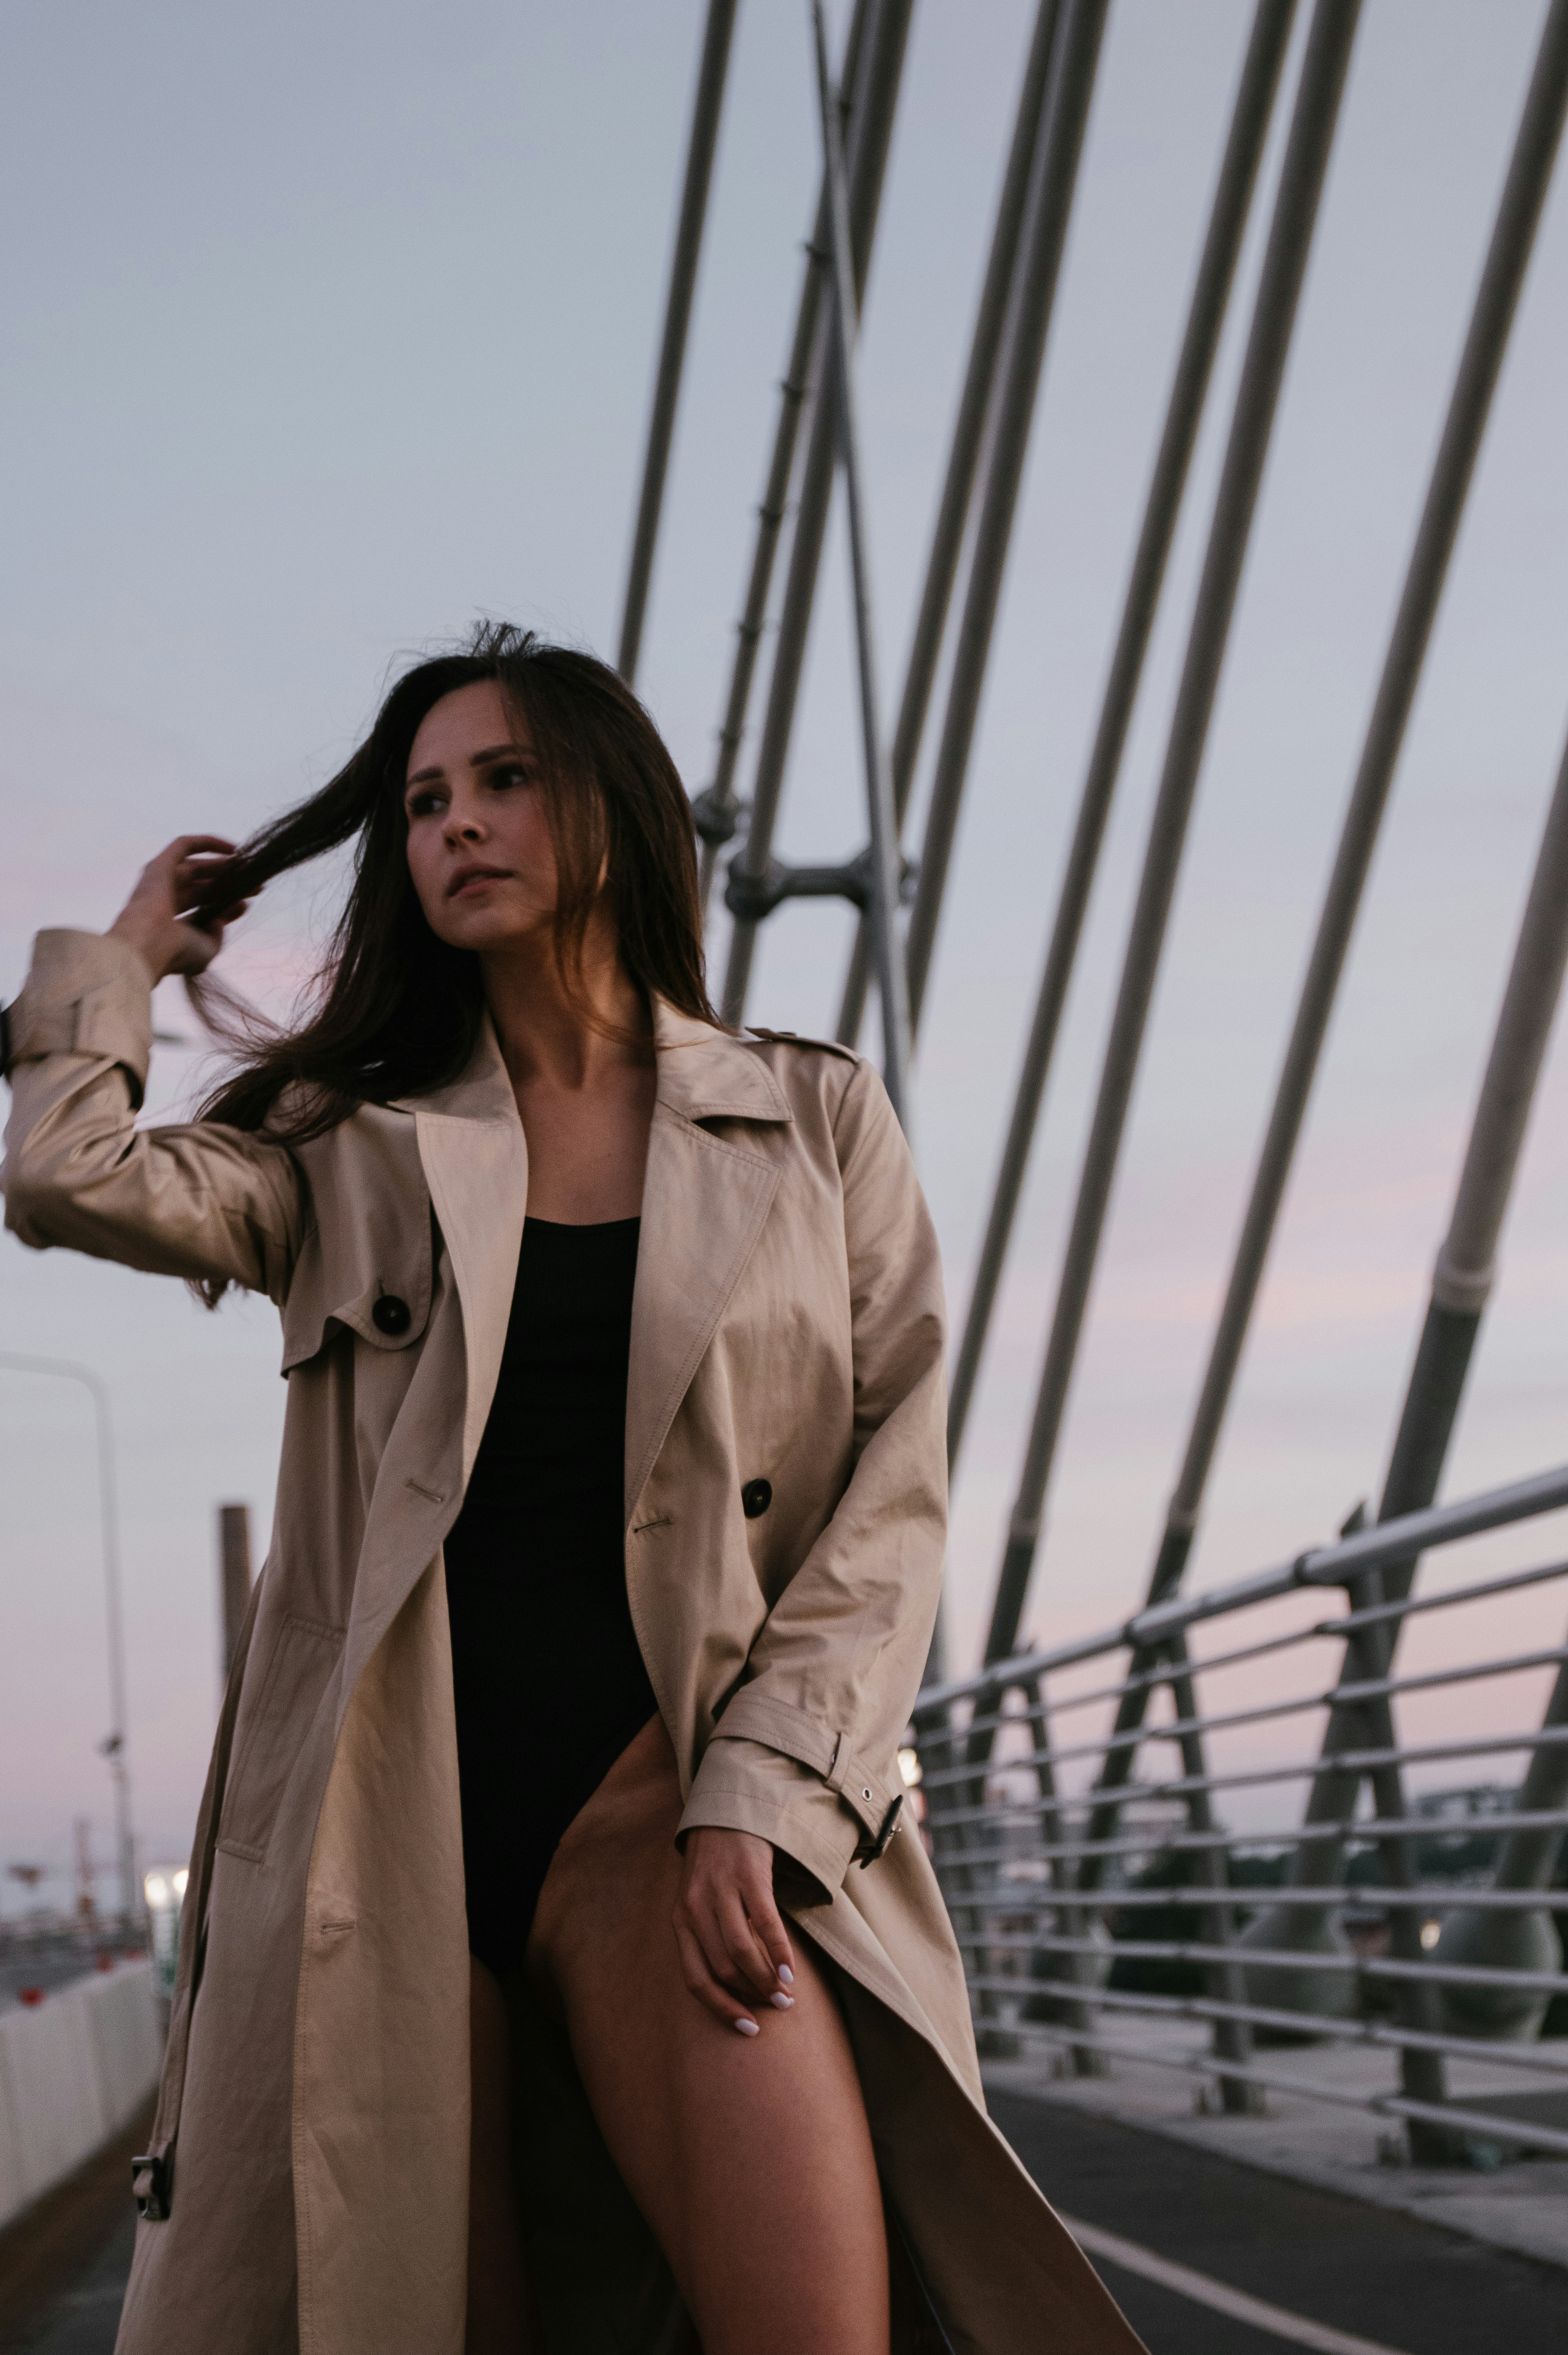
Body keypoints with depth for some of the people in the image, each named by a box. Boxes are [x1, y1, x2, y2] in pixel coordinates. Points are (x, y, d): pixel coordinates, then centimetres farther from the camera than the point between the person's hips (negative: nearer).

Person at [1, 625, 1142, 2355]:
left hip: (662, 1783, -1)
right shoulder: (352, 1150, 15)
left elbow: (897, 1483, 5)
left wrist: (759, 1794, -7)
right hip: (390, 1804, 2)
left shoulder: (815, 1119, 12)